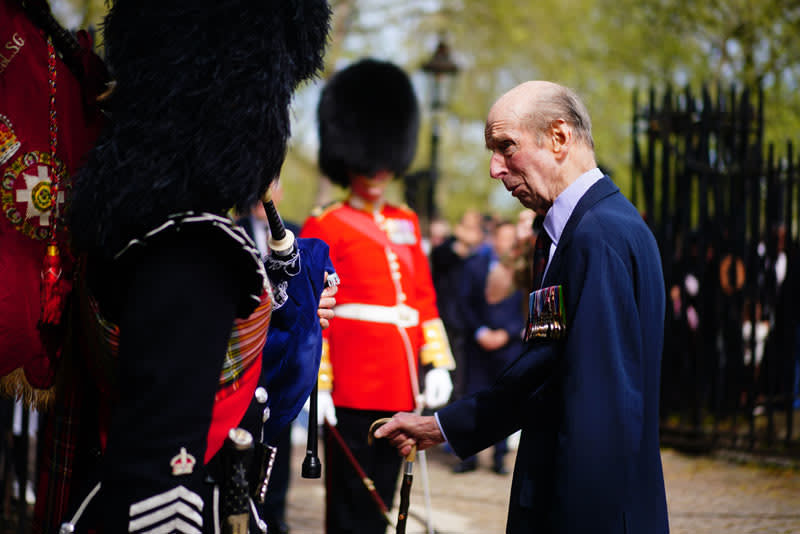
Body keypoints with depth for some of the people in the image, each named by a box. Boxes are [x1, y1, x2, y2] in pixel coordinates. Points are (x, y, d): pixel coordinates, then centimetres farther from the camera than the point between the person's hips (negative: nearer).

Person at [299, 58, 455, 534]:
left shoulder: (406, 223, 16)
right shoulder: (324, 228, -3)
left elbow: (425, 299, 16)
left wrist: (437, 365, 7)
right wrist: (318, 385, -11)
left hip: (401, 388, 6)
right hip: (353, 389, -6)